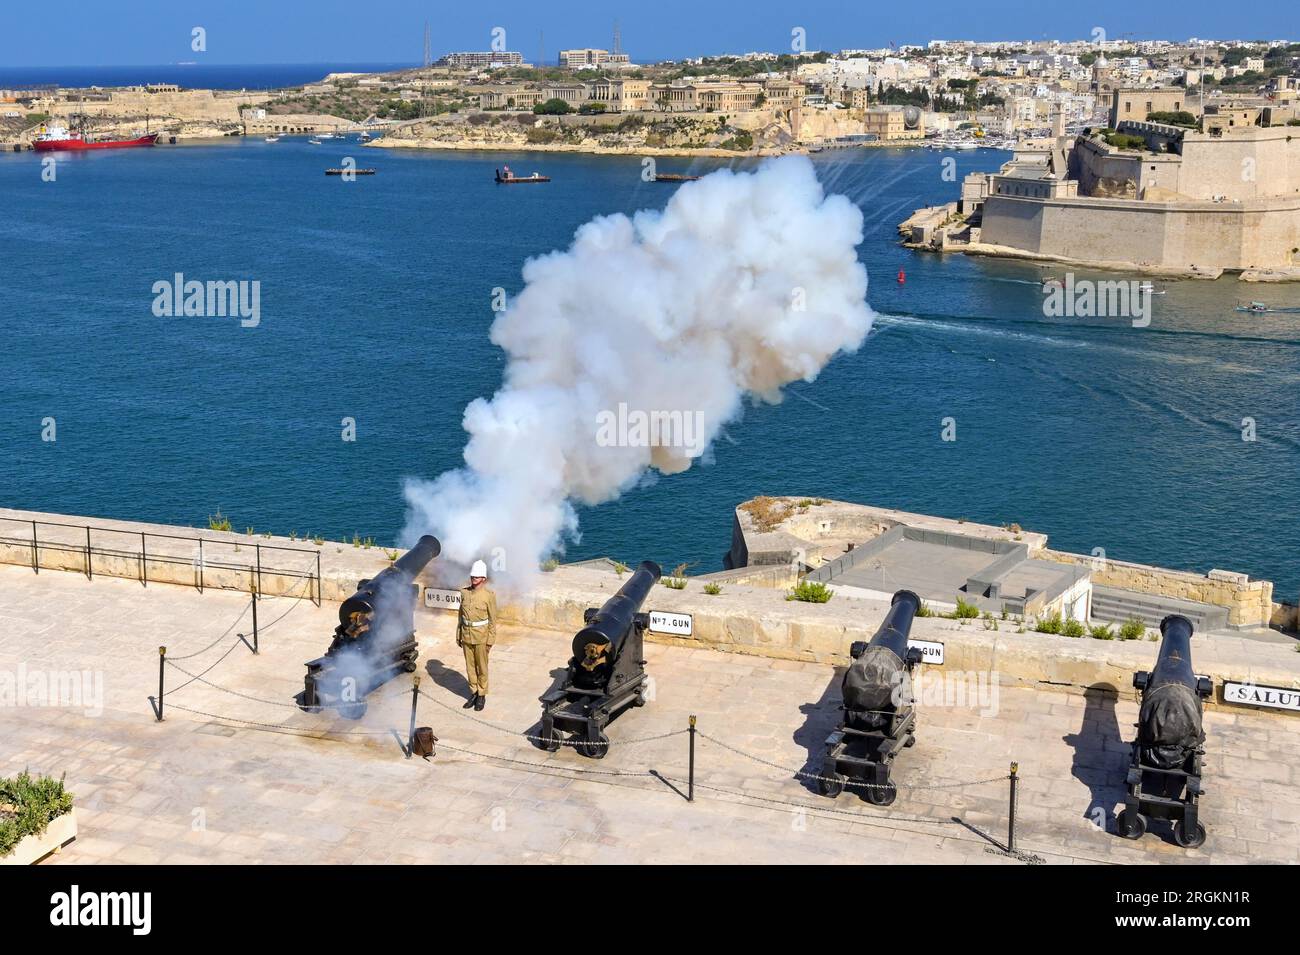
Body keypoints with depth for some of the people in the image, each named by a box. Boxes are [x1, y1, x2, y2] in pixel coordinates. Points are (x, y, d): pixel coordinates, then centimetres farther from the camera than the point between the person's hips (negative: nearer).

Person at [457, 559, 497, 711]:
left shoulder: (489, 594, -11)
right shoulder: (465, 593, 2)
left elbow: (492, 619, -8)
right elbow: (461, 615, 10)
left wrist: (491, 640, -10)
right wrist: (458, 635, 10)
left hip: (481, 636, -4)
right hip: (467, 634, 4)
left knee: (482, 667, 5)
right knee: (470, 666, 11)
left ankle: (482, 696, 16)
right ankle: (473, 693, 24)